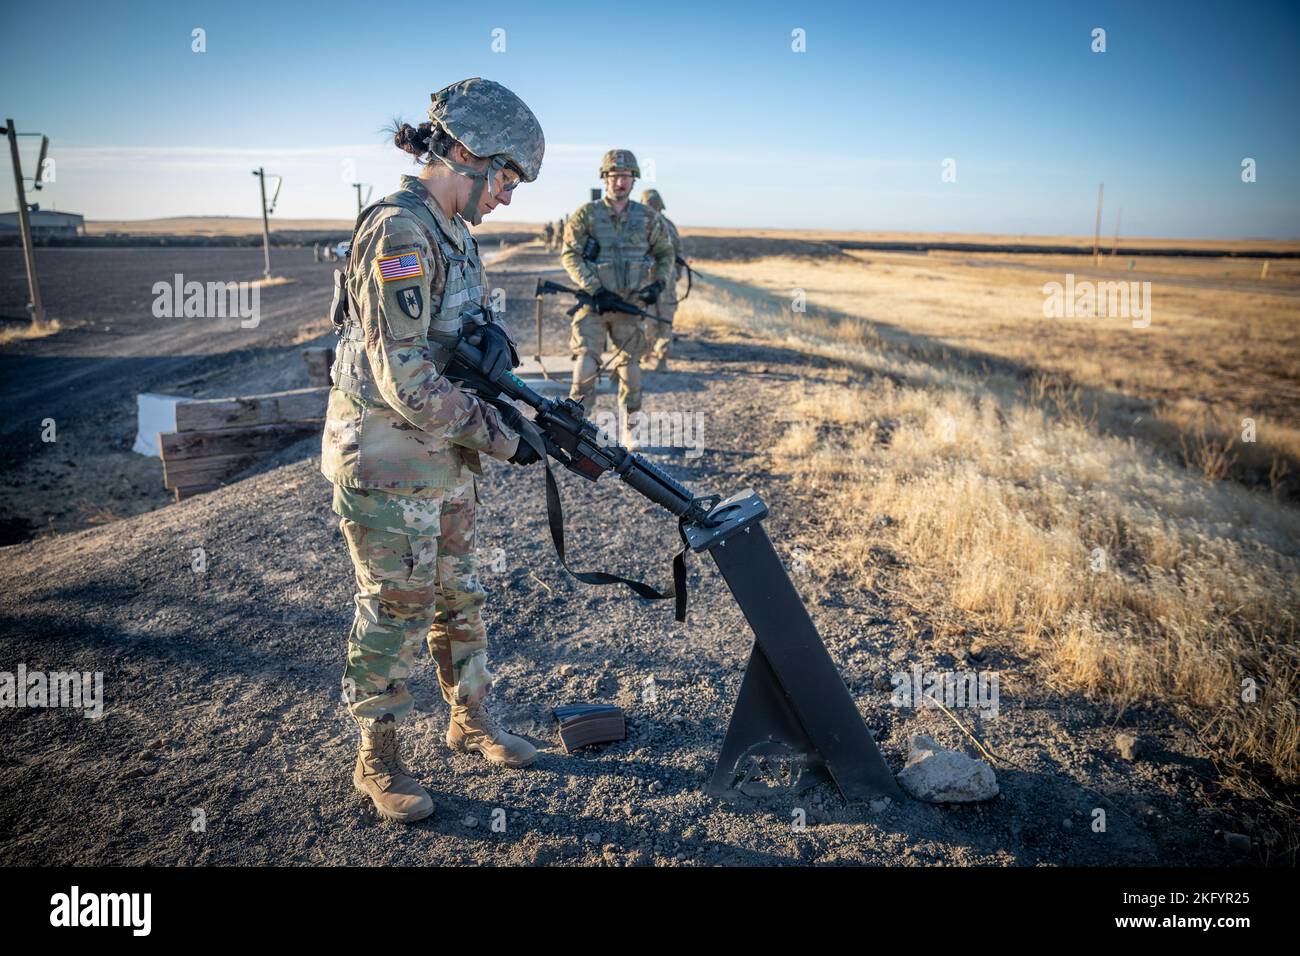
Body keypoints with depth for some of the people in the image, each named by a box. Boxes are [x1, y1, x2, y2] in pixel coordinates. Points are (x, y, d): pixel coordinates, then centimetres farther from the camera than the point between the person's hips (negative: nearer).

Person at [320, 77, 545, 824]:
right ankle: (379, 762, 24)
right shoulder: (399, 234, -22)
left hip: (447, 460, 9)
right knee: (393, 615, 5)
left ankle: (472, 722, 38)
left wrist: (493, 334, -6)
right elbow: (406, 381, -27)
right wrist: (502, 436, -20)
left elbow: (471, 316, 18)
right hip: (387, 465, -9)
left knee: (461, 598, 19)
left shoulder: (455, 232, 8)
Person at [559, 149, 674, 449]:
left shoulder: (648, 217, 6)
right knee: (585, 367, -9)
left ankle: (628, 430, 20)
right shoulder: (587, 214, -1)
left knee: (630, 369, 8)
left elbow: (666, 253, 14)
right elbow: (570, 255, -6)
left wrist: (659, 283, -4)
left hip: (631, 305, 2)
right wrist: (595, 290, -15)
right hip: (594, 303, -2)